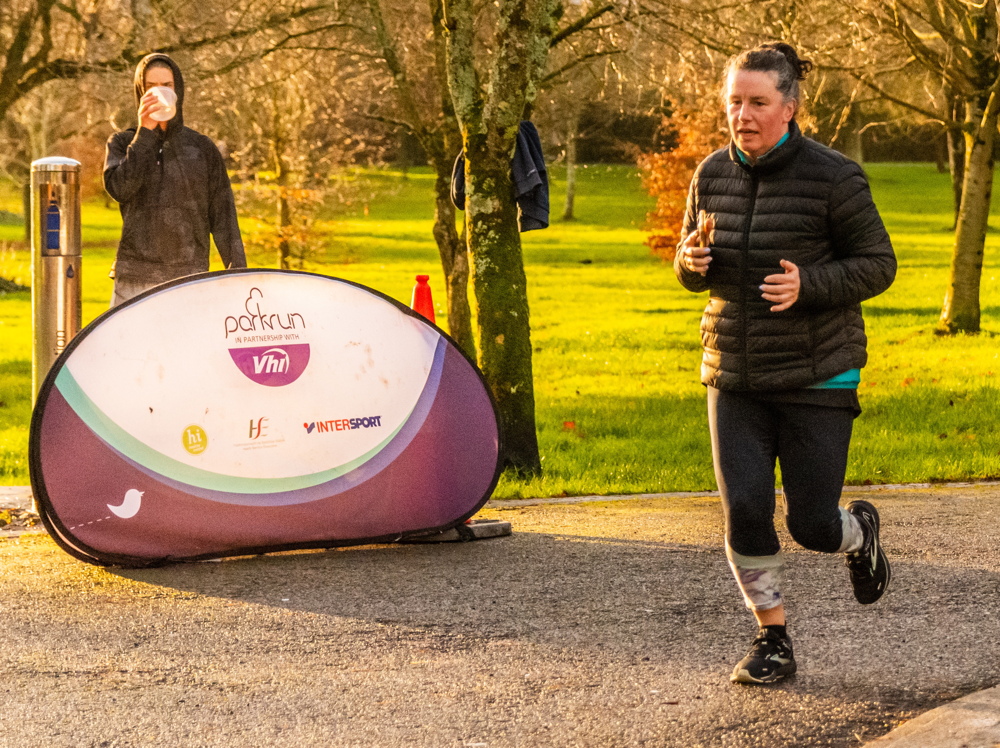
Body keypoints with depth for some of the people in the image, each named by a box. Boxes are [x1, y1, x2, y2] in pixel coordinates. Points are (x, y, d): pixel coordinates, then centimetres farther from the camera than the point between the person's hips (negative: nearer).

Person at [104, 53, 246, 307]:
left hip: (189, 278, 0)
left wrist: (238, 271, 0)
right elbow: (119, 188, -10)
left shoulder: (202, 148, 9)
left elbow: (222, 214, 7)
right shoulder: (123, 143, 9)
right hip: (135, 280, 0)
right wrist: (145, 133, -11)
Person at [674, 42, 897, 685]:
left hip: (818, 374, -3)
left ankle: (860, 532, 38)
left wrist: (808, 285, -24)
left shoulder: (832, 177, -12)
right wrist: (694, 258, -11)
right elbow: (695, 274, 14)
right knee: (745, 512, -8)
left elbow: (878, 265, -7)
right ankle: (773, 644, 10)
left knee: (812, 524, 0)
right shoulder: (714, 175, 2)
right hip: (737, 375, 4)